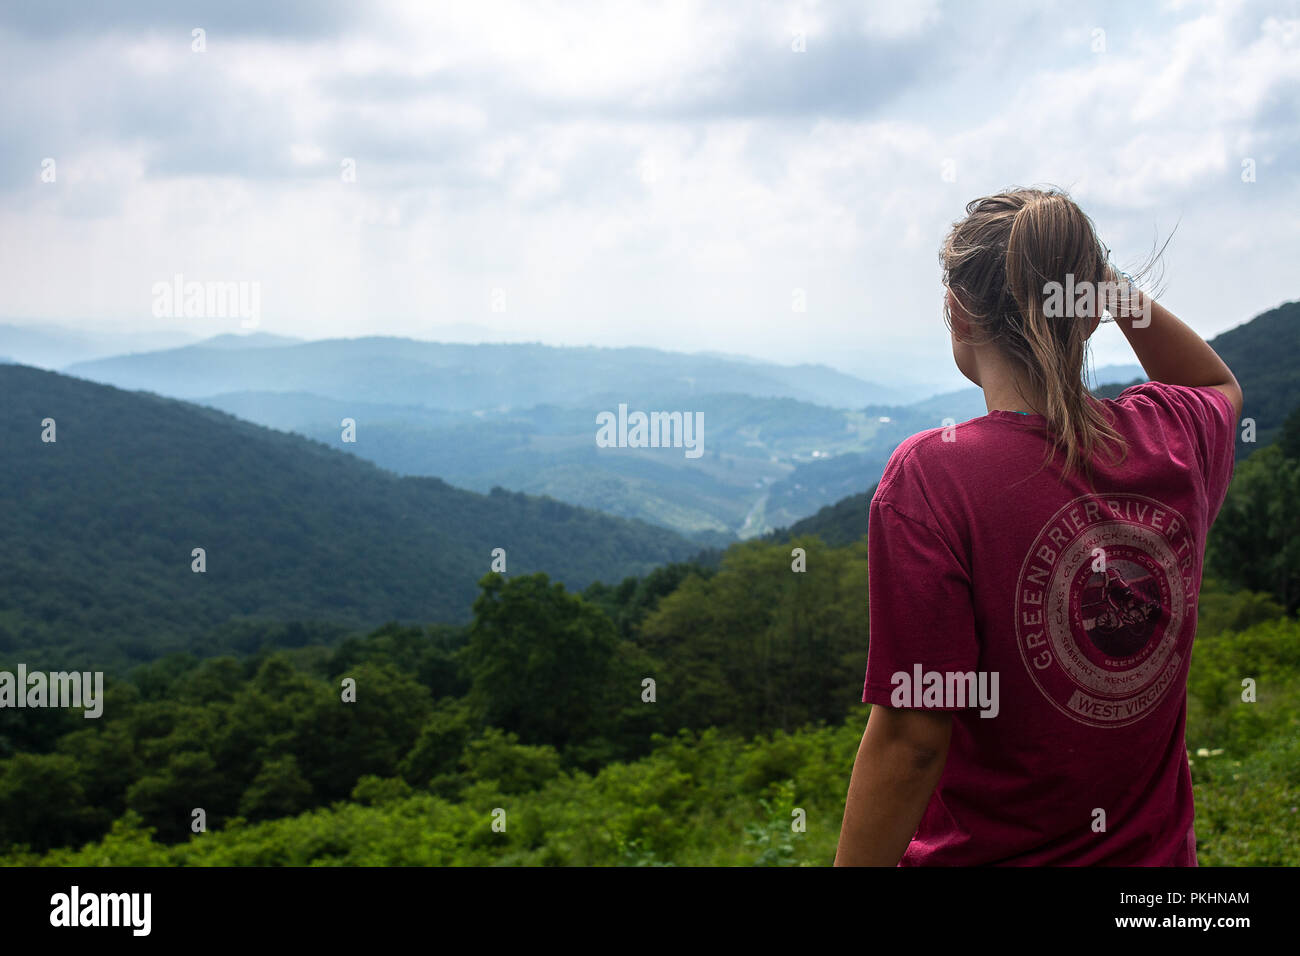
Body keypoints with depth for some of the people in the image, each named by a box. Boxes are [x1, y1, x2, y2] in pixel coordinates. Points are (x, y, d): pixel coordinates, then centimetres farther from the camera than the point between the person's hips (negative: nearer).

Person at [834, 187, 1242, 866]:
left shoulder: (928, 477, -22)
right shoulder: (1174, 437, -6)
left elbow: (910, 739, -23)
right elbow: (1220, 384, 21)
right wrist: (1119, 290, 7)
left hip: (985, 855, -4)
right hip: (1155, 850, 5)